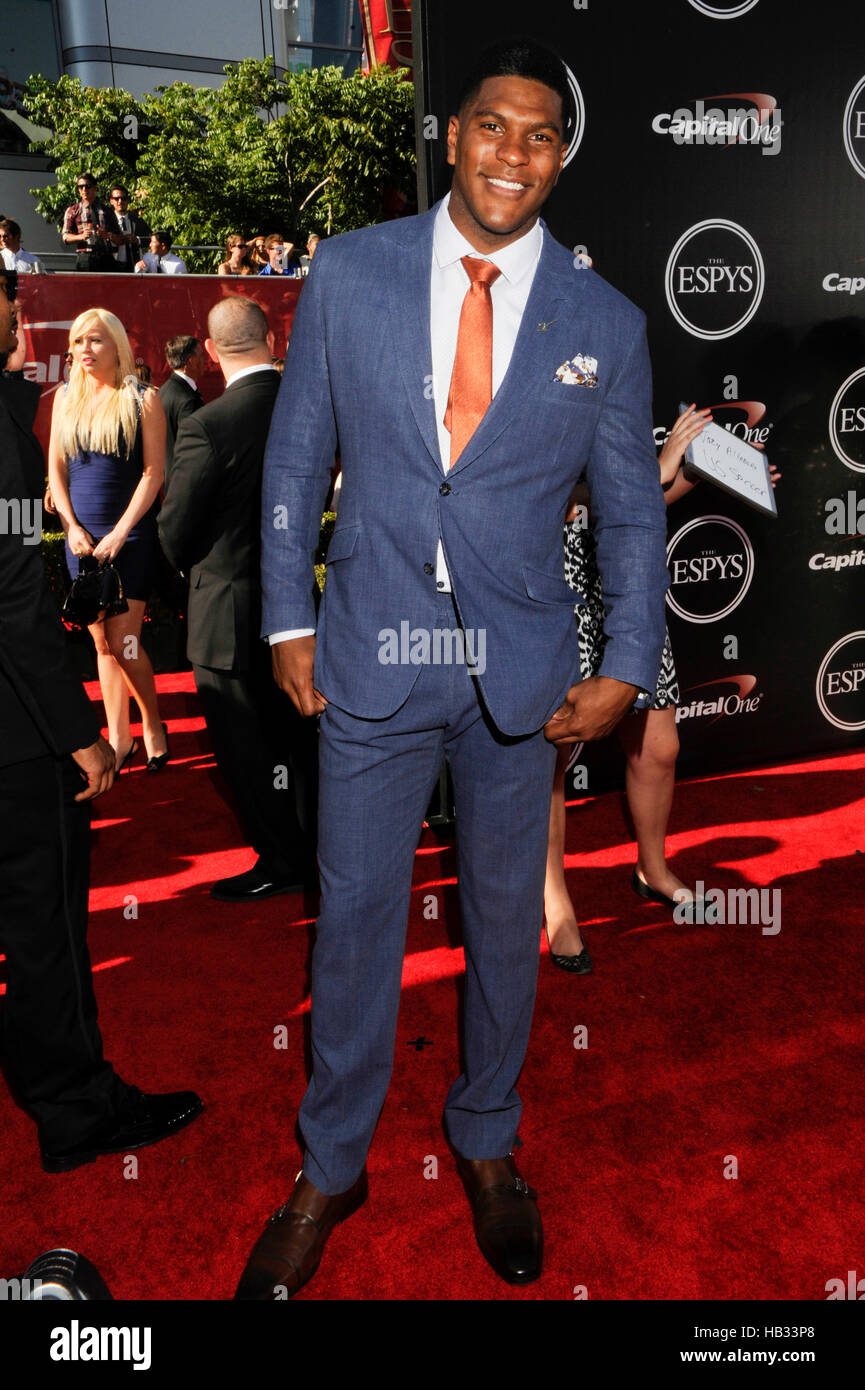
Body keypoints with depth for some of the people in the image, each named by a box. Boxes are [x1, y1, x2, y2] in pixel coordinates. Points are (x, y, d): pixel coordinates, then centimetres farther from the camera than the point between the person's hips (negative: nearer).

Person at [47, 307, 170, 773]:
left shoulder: (142, 400, -2)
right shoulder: (65, 399, 12)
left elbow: (153, 473, -6)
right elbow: (55, 469, 12)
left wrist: (119, 534, -12)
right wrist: (72, 527, -2)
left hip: (129, 537, -4)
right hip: (81, 538, 5)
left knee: (123, 643, -7)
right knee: (102, 644, 7)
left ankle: (153, 726, 14)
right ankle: (117, 740, 16)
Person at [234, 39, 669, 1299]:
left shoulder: (604, 323, 2)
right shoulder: (348, 272, 2)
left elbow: (632, 513, 6)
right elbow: (296, 459, 5)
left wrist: (628, 668, -3)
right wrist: (288, 619, 0)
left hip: (520, 671, 1)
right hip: (370, 655, 0)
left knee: (505, 913, 15)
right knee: (355, 917, 9)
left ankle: (488, 1142, 40)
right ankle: (331, 1170, 32)